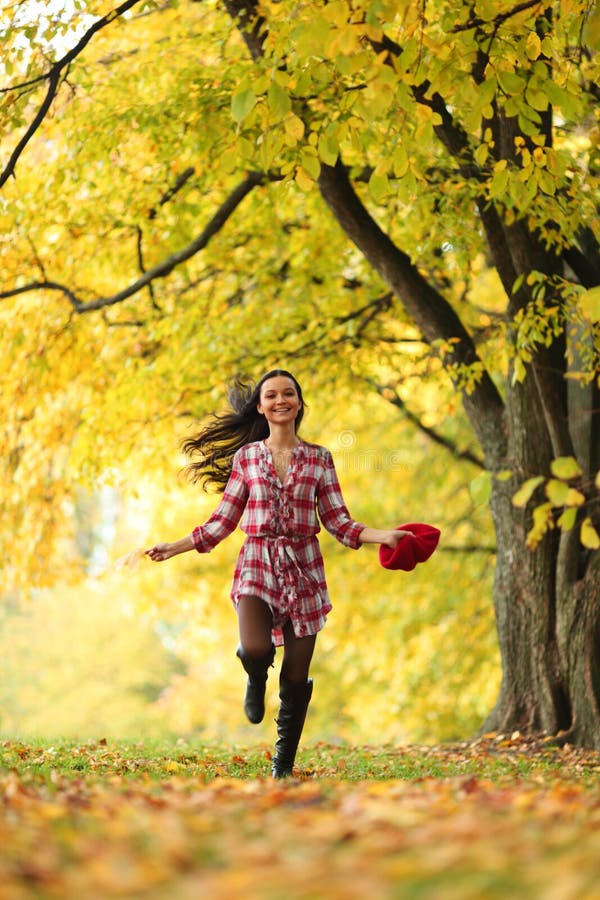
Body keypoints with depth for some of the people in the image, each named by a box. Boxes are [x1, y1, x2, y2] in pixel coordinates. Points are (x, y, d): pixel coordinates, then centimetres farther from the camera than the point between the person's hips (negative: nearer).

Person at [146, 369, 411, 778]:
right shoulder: (246, 456, 6)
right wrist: (174, 547, 2)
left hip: (304, 568, 1)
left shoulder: (319, 458, 6)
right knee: (255, 650, -26)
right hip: (258, 563, -1)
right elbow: (223, 521, 8)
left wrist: (383, 535, -9)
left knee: (297, 677, 1)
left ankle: (284, 766, 17)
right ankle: (257, 679, 14)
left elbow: (338, 521, 5)